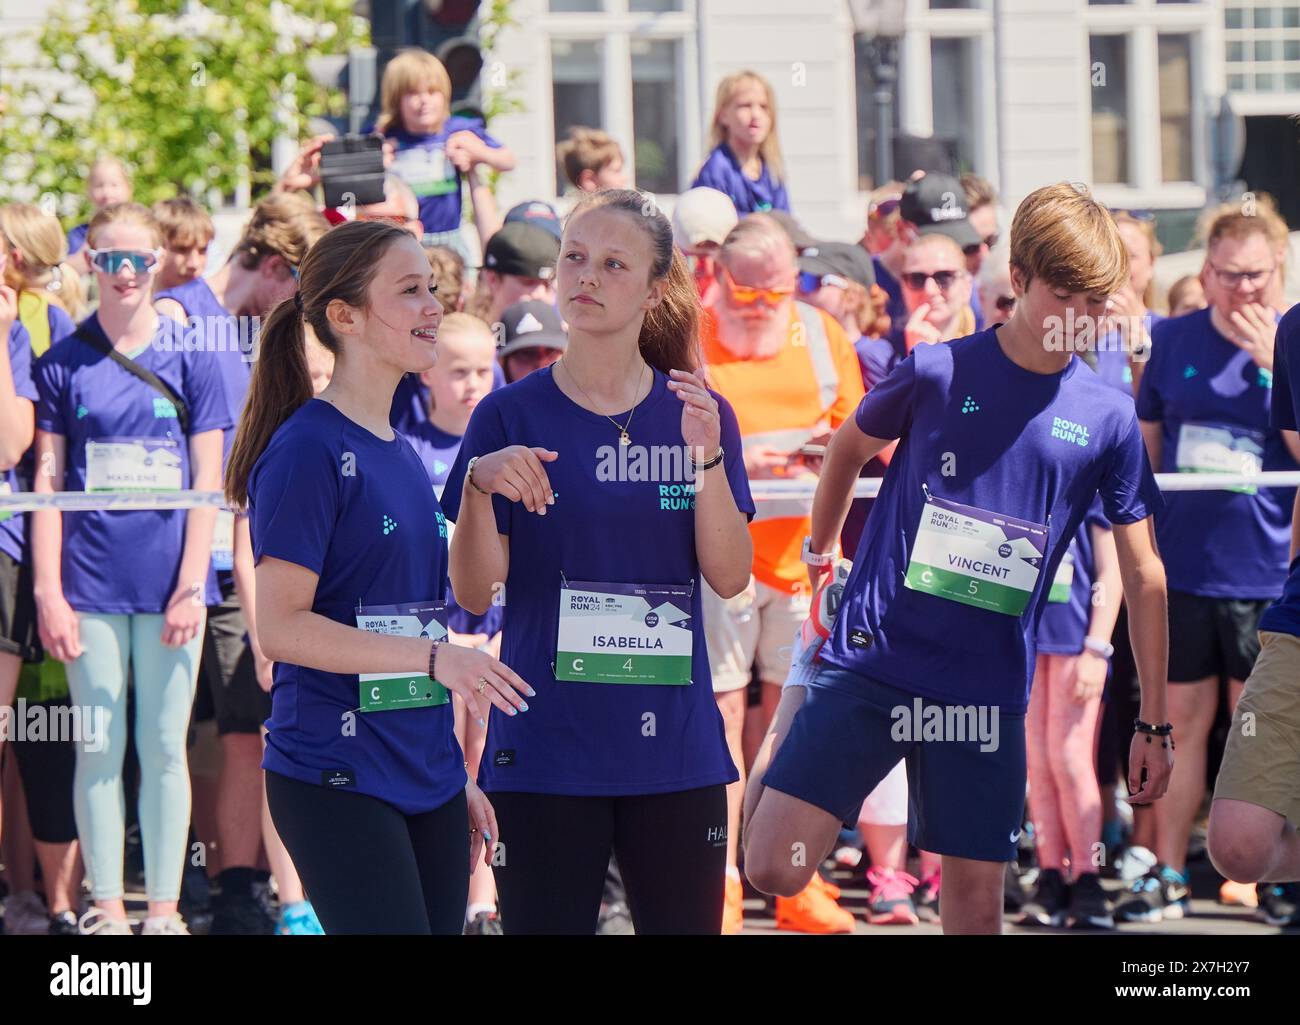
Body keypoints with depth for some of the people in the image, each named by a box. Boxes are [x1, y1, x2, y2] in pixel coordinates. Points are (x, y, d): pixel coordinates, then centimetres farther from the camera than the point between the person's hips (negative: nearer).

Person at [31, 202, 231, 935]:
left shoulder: (190, 360, 2)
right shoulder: (64, 364, 3)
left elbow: (208, 481, 1)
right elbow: (48, 482, 3)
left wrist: (190, 588, -6)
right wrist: (48, 592, -4)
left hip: (168, 585, 0)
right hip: (91, 584, 0)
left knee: (164, 748, 4)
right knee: (99, 749, 4)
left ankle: (164, 909, 11)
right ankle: (107, 908, 10)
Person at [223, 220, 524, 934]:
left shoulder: (401, 455, 14)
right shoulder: (308, 447, -10)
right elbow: (280, 627, -16)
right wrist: (434, 656, -21)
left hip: (426, 779, 8)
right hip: (336, 784, -8)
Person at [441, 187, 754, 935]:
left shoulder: (698, 414, 6)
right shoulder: (512, 416, 0)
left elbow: (730, 578, -1)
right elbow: (475, 594, -3)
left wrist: (706, 457, -15)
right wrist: (479, 485, -20)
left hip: (674, 749, 2)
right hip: (546, 752, -2)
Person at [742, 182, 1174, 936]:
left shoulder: (1107, 420, 2)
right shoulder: (938, 373, -3)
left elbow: (1144, 576, 7)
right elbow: (851, 446, 17)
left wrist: (1154, 723, 7)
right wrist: (820, 550, 25)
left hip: (988, 691, 2)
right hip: (871, 658, -1)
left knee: (976, 895, 2)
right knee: (775, 869, -9)